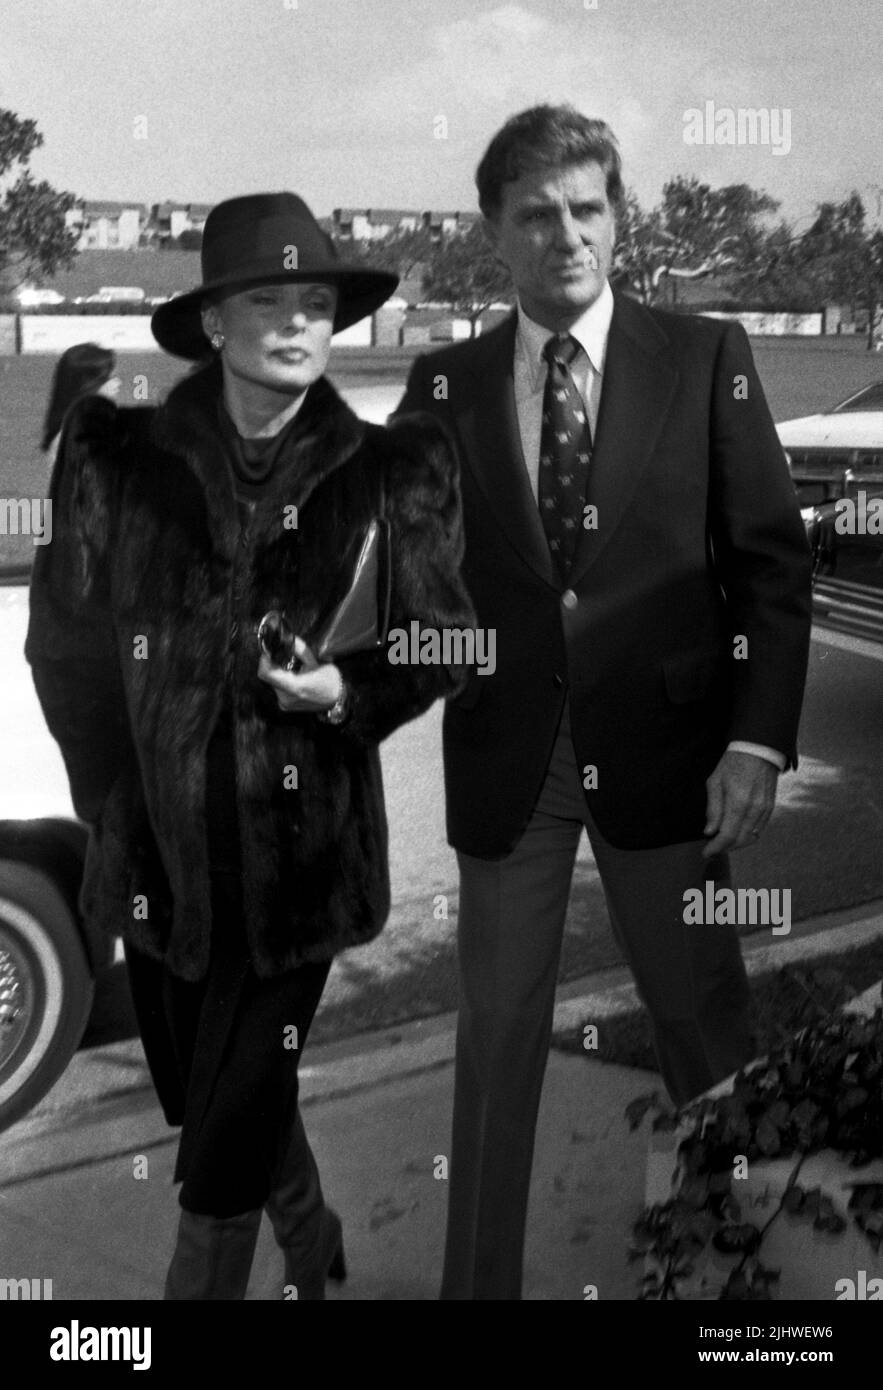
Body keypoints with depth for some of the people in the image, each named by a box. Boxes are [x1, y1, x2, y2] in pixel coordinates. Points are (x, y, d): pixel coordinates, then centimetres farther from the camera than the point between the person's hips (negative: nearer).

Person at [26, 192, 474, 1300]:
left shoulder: (388, 472, -2)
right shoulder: (118, 457, 1)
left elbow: (440, 647, 5)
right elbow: (64, 639, 7)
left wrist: (346, 691, -14)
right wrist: (114, 802, 5)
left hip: (296, 855, -2)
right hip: (154, 852, 3)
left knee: (223, 1162, -1)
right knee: (207, 1109, 17)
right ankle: (313, 1255, 46)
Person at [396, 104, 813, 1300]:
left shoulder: (705, 360, 1)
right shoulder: (445, 384, 5)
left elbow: (772, 559, -2)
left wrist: (758, 739, -9)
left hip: (664, 752, -1)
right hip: (505, 761, 1)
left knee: (708, 1027, 12)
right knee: (497, 1037, 10)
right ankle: (478, 1278, 26)